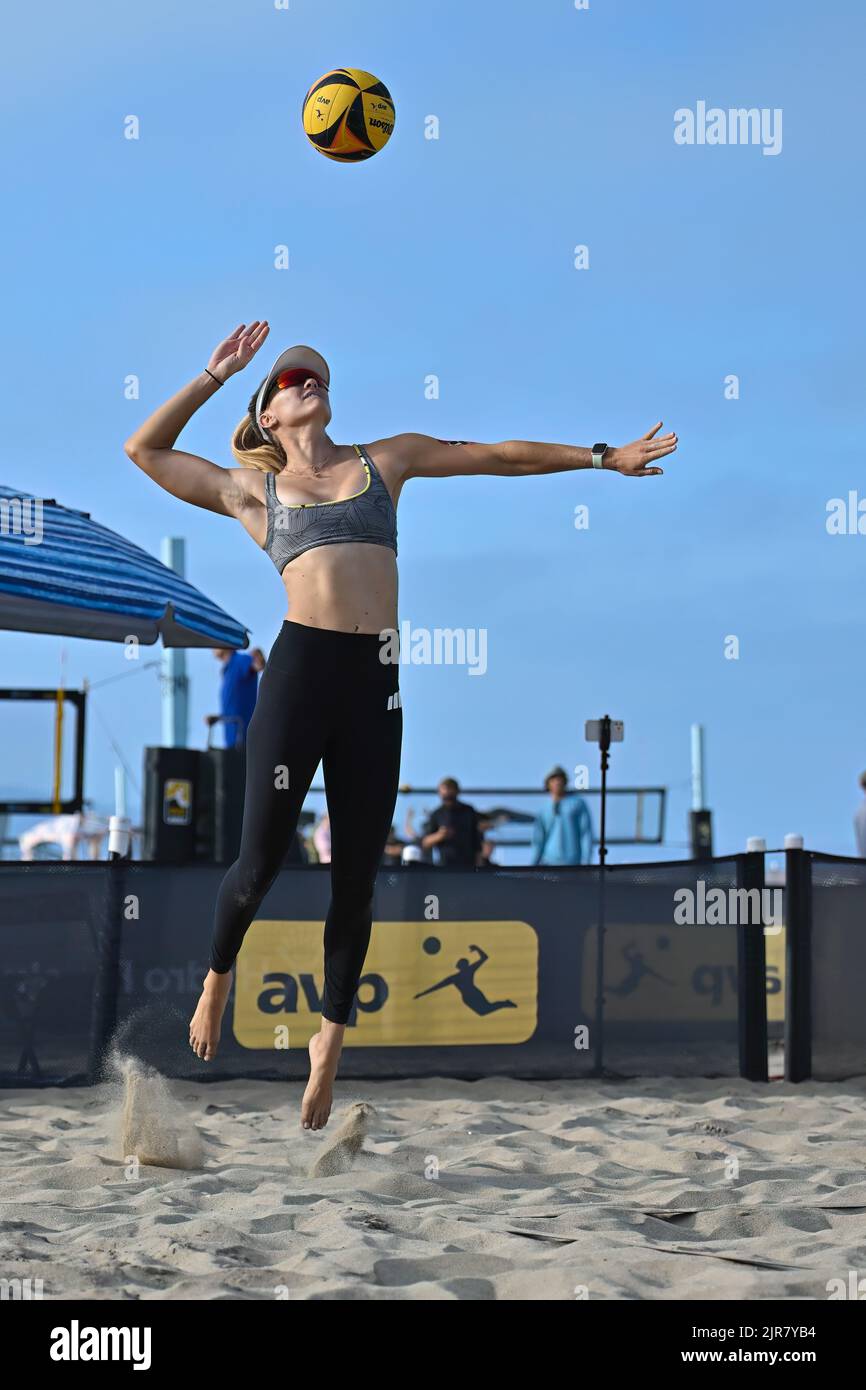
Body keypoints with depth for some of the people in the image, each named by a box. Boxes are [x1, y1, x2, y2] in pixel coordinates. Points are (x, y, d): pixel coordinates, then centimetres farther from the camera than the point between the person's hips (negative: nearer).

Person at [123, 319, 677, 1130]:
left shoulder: (384, 460, 19)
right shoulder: (250, 490, 15)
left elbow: (502, 455, 23)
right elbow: (144, 450, 20)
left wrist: (602, 457, 26)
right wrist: (214, 376, 18)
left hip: (376, 678, 2)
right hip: (299, 667, -2)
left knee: (356, 880, 5)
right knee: (260, 862, -2)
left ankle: (331, 1039, 21)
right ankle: (217, 978, 28)